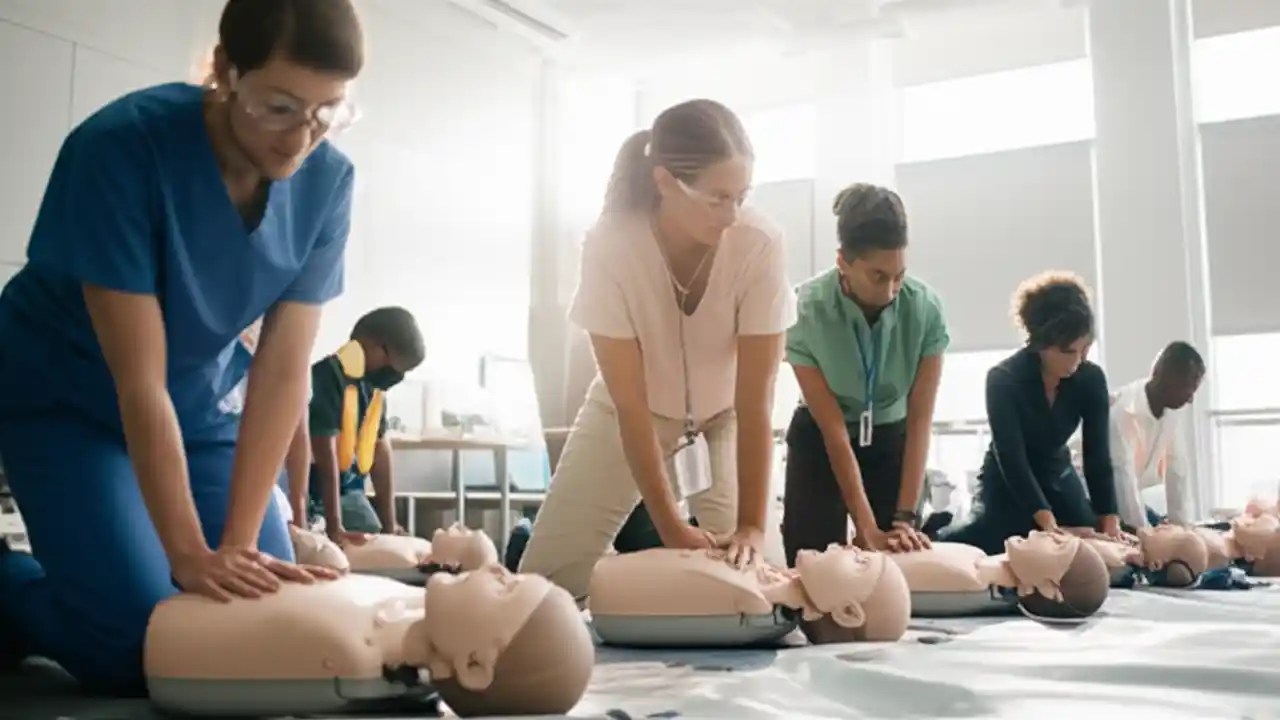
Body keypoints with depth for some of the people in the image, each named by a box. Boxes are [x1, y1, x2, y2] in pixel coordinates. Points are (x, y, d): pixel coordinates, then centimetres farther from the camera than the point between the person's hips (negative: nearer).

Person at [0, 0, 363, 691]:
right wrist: (190, 552, -28)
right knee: (139, 644, -15)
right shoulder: (123, 147, -30)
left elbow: (283, 370, -18)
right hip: (63, 399, -4)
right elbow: (139, 381, -28)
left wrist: (239, 544, -22)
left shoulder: (326, 180, -17)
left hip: (196, 405, 5)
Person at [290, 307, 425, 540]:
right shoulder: (329, 375, -23)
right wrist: (334, 527, -29)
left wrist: (389, 523, 1)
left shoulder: (373, 384, 1)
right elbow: (326, 454, -27)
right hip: (316, 490, -8)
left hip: (349, 488, 8)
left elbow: (380, 448, 2)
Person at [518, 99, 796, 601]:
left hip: (722, 418, 1)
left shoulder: (761, 245, -30)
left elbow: (754, 402, -27)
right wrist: (671, 527, -31)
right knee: (546, 584, -5)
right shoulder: (609, 248, -31)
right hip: (627, 416, 0)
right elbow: (630, 404, -28)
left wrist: (752, 524, -32)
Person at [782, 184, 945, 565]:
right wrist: (867, 529, -27)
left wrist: (906, 518, -25)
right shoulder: (807, 311, -28)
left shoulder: (925, 308, -23)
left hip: (890, 438, 2)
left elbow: (920, 420, -19)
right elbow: (834, 430, -24)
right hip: (819, 441, -1)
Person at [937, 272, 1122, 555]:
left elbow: (1098, 456, -11)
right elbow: (1012, 458, -29)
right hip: (1008, 486, -5)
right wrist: (1047, 523, -39)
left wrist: (1110, 522, -23)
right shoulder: (1004, 379, -24)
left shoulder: (1091, 379, -12)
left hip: (1059, 480, 5)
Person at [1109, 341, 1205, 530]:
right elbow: (1123, 476, -31)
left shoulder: (1175, 409, -6)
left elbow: (1177, 468, -5)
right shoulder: (1125, 409, -29)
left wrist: (1182, 524, -9)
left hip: (1128, 498, 8)